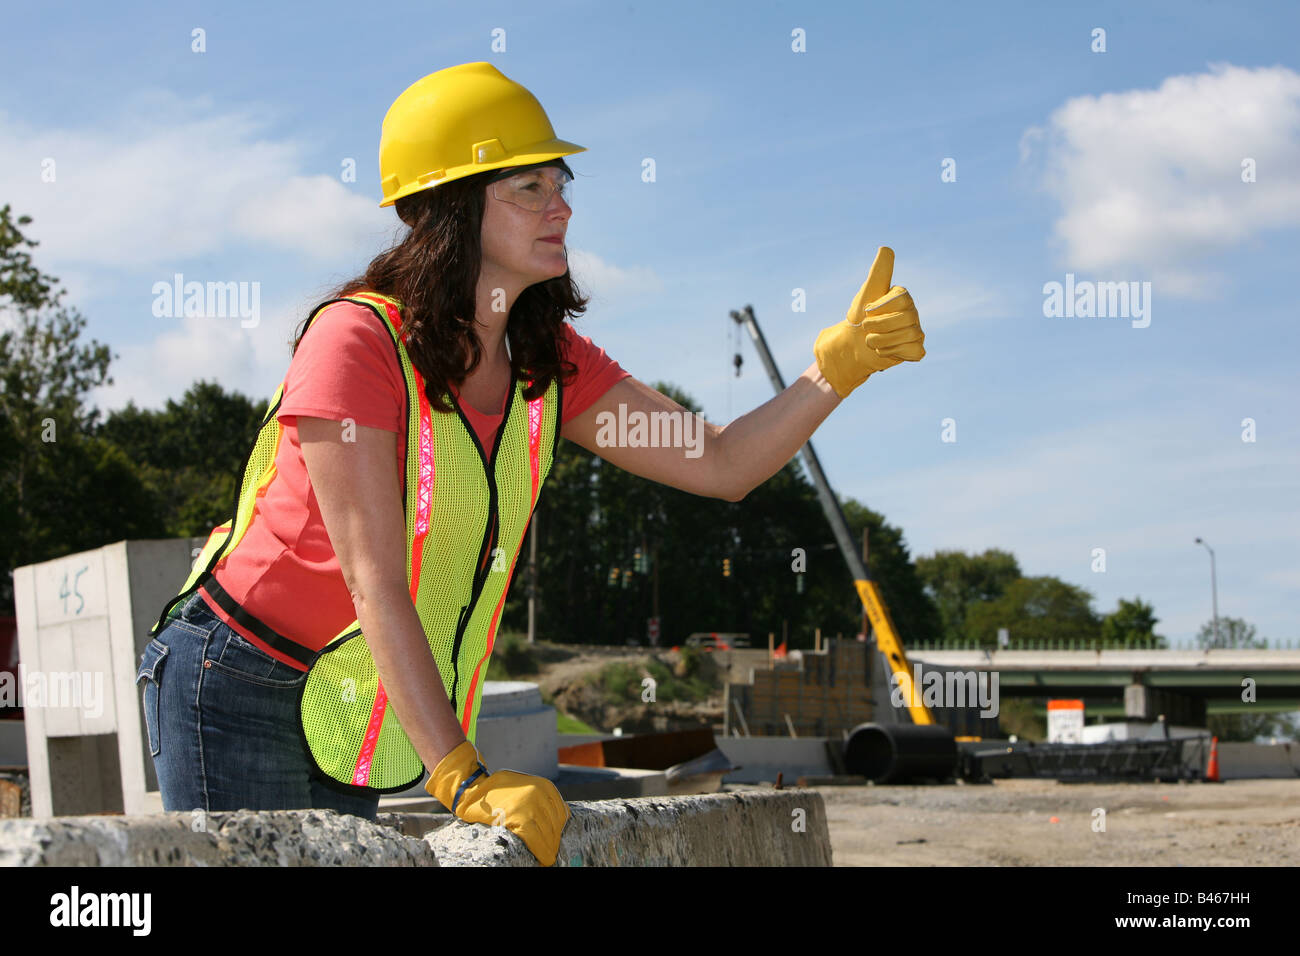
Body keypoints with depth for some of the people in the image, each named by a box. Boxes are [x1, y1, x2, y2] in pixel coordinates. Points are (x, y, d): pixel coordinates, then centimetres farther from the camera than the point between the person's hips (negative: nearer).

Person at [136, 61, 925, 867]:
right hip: (239, 688, -7)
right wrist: (466, 778, -33)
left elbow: (721, 465, -3)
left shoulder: (548, 360, 0)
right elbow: (375, 585, -27)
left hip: (350, 712, 7)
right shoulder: (356, 341, -22)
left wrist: (837, 366, -19)